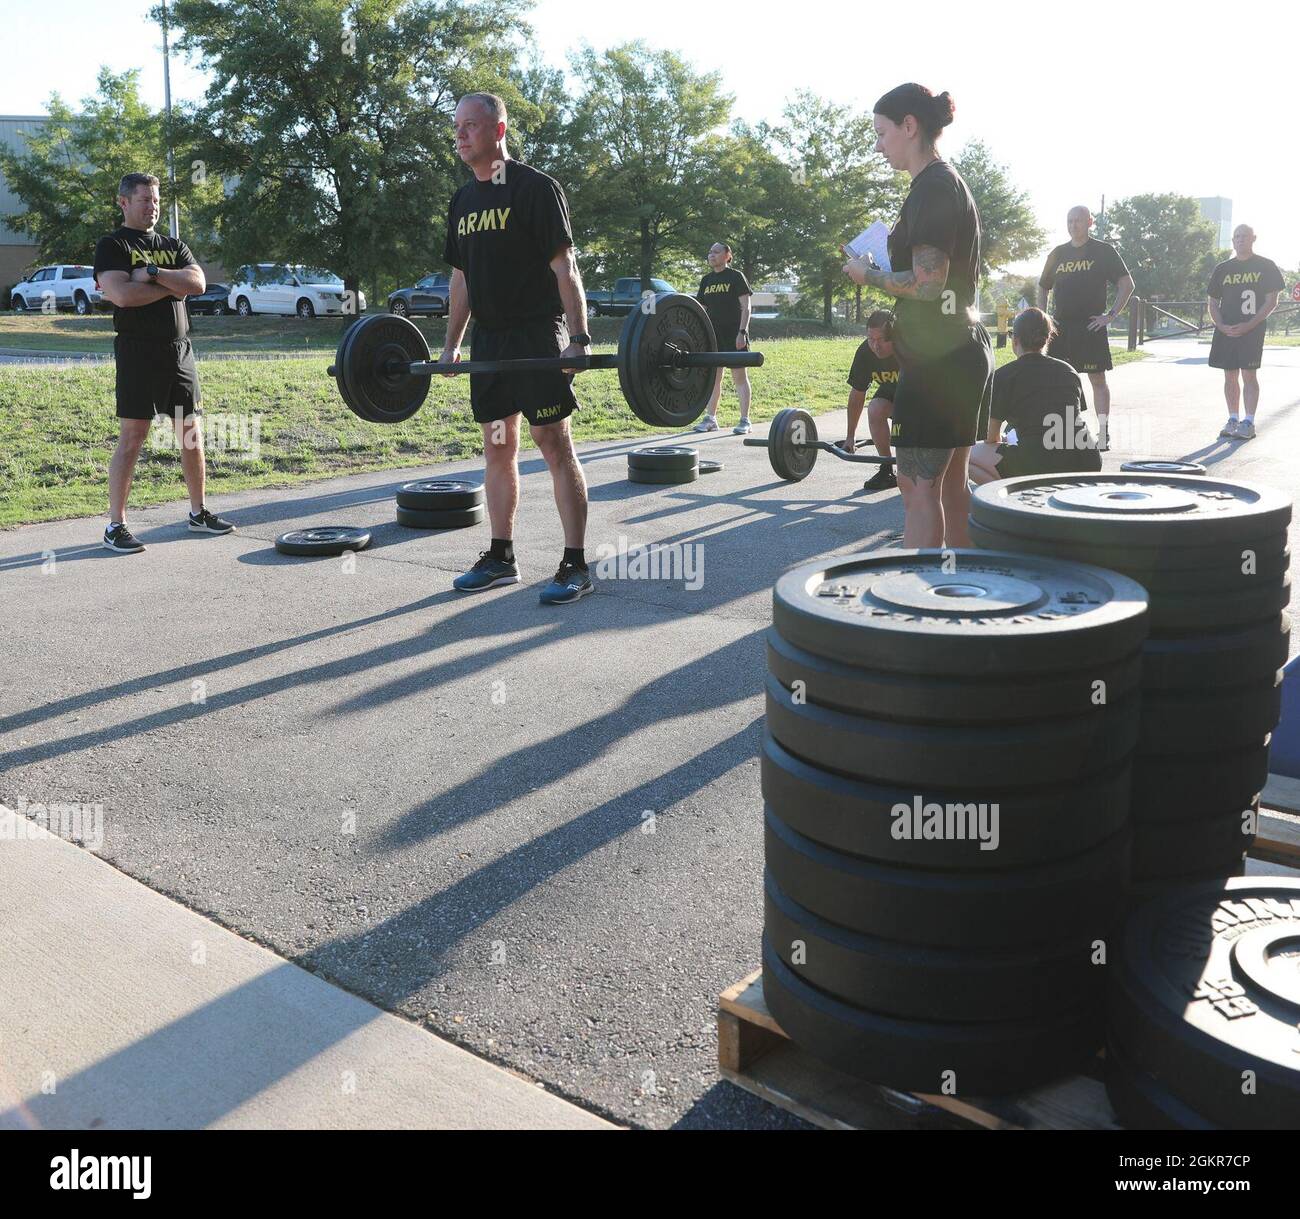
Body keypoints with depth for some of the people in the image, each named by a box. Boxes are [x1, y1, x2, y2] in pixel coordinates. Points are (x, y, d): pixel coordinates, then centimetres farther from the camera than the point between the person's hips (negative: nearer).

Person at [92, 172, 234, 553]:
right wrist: (172, 285, -7)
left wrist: (153, 273, -12)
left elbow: (197, 282, -2)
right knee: (131, 438, -7)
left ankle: (198, 513, 22)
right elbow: (122, 294, -17)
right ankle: (115, 525, -1)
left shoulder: (173, 246, 17)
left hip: (179, 350, 6)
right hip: (138, 351, -6)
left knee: (192, 434, 9)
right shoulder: (112, 246, 0)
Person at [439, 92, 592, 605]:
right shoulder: (462, 201, 14)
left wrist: (578, 338, -20)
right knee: (497, 448, 9)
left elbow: (564, 266, -12)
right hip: (488, 341, 7)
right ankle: (501, 557, 18)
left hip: (537, 336, -7)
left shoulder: (534, 188, -7)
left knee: (555, 445, -7)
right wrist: (451, 343, 16)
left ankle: (575, 565, -3)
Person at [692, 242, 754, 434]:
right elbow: (702, 309, 16)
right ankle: (710, 419, 13)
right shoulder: (706, 280, 13)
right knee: (713, 377, 7)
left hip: (733, 334, -6)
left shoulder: (735, 277, -4)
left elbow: (746, 307, -8)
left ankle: (745, 420, 0)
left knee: (739, 376, -2)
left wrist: (742, 332, -16)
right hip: (713, 335, 6)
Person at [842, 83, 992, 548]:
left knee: (918, 484, -8)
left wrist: (867, 274, -7)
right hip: (963, 350, 10)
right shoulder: (949, 183, 18)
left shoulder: (932, 188, -14)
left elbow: (927, 283, -21)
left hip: (936, 358, -10)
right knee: (950, 481, 15)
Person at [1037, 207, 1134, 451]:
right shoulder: (1058, 253, 13)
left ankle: (1103, 434, 1)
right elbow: (1043, 287, 23)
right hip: (1060, 327, 4)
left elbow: (1127, 285, -2)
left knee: (1098, 379, -2)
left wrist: (1111, 315, -10)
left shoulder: (1103, 252, 0)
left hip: (1091, 326, -4)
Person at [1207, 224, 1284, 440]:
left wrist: (1249, 325, -15)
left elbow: (1271, 301, -4)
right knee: (1230, 376, 6)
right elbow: (1213, 303, 12)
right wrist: (1221, 326, -7)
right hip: (1226, 331, 4)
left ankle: (1249, 423, -8)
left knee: (1249, 374, -8)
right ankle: (1233, 420, 14)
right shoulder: (1222, 269, 10)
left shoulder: (1266, 266, 1)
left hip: (1252, 329, -4)